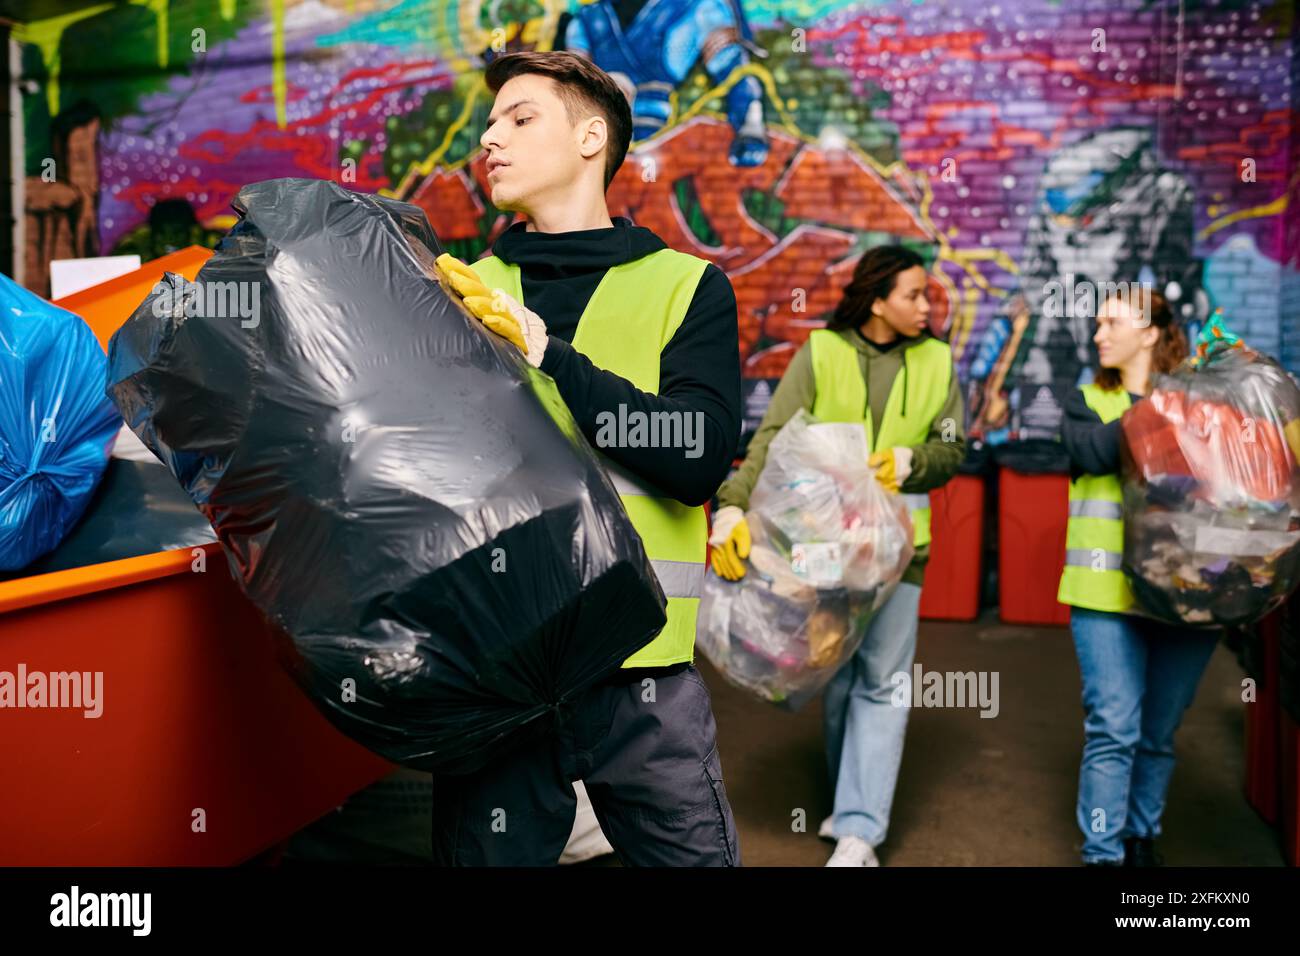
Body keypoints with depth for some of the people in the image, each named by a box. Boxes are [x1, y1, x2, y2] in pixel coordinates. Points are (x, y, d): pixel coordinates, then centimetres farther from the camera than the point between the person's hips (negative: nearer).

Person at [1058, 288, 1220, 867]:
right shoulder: (1087, 402, 9)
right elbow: (1093, 452, -11)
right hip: (1108, 591, -1)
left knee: (1158, 732, 12)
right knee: (1114, 728, -4)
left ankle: (1142, 837, 30)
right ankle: (1103, 852, 7)